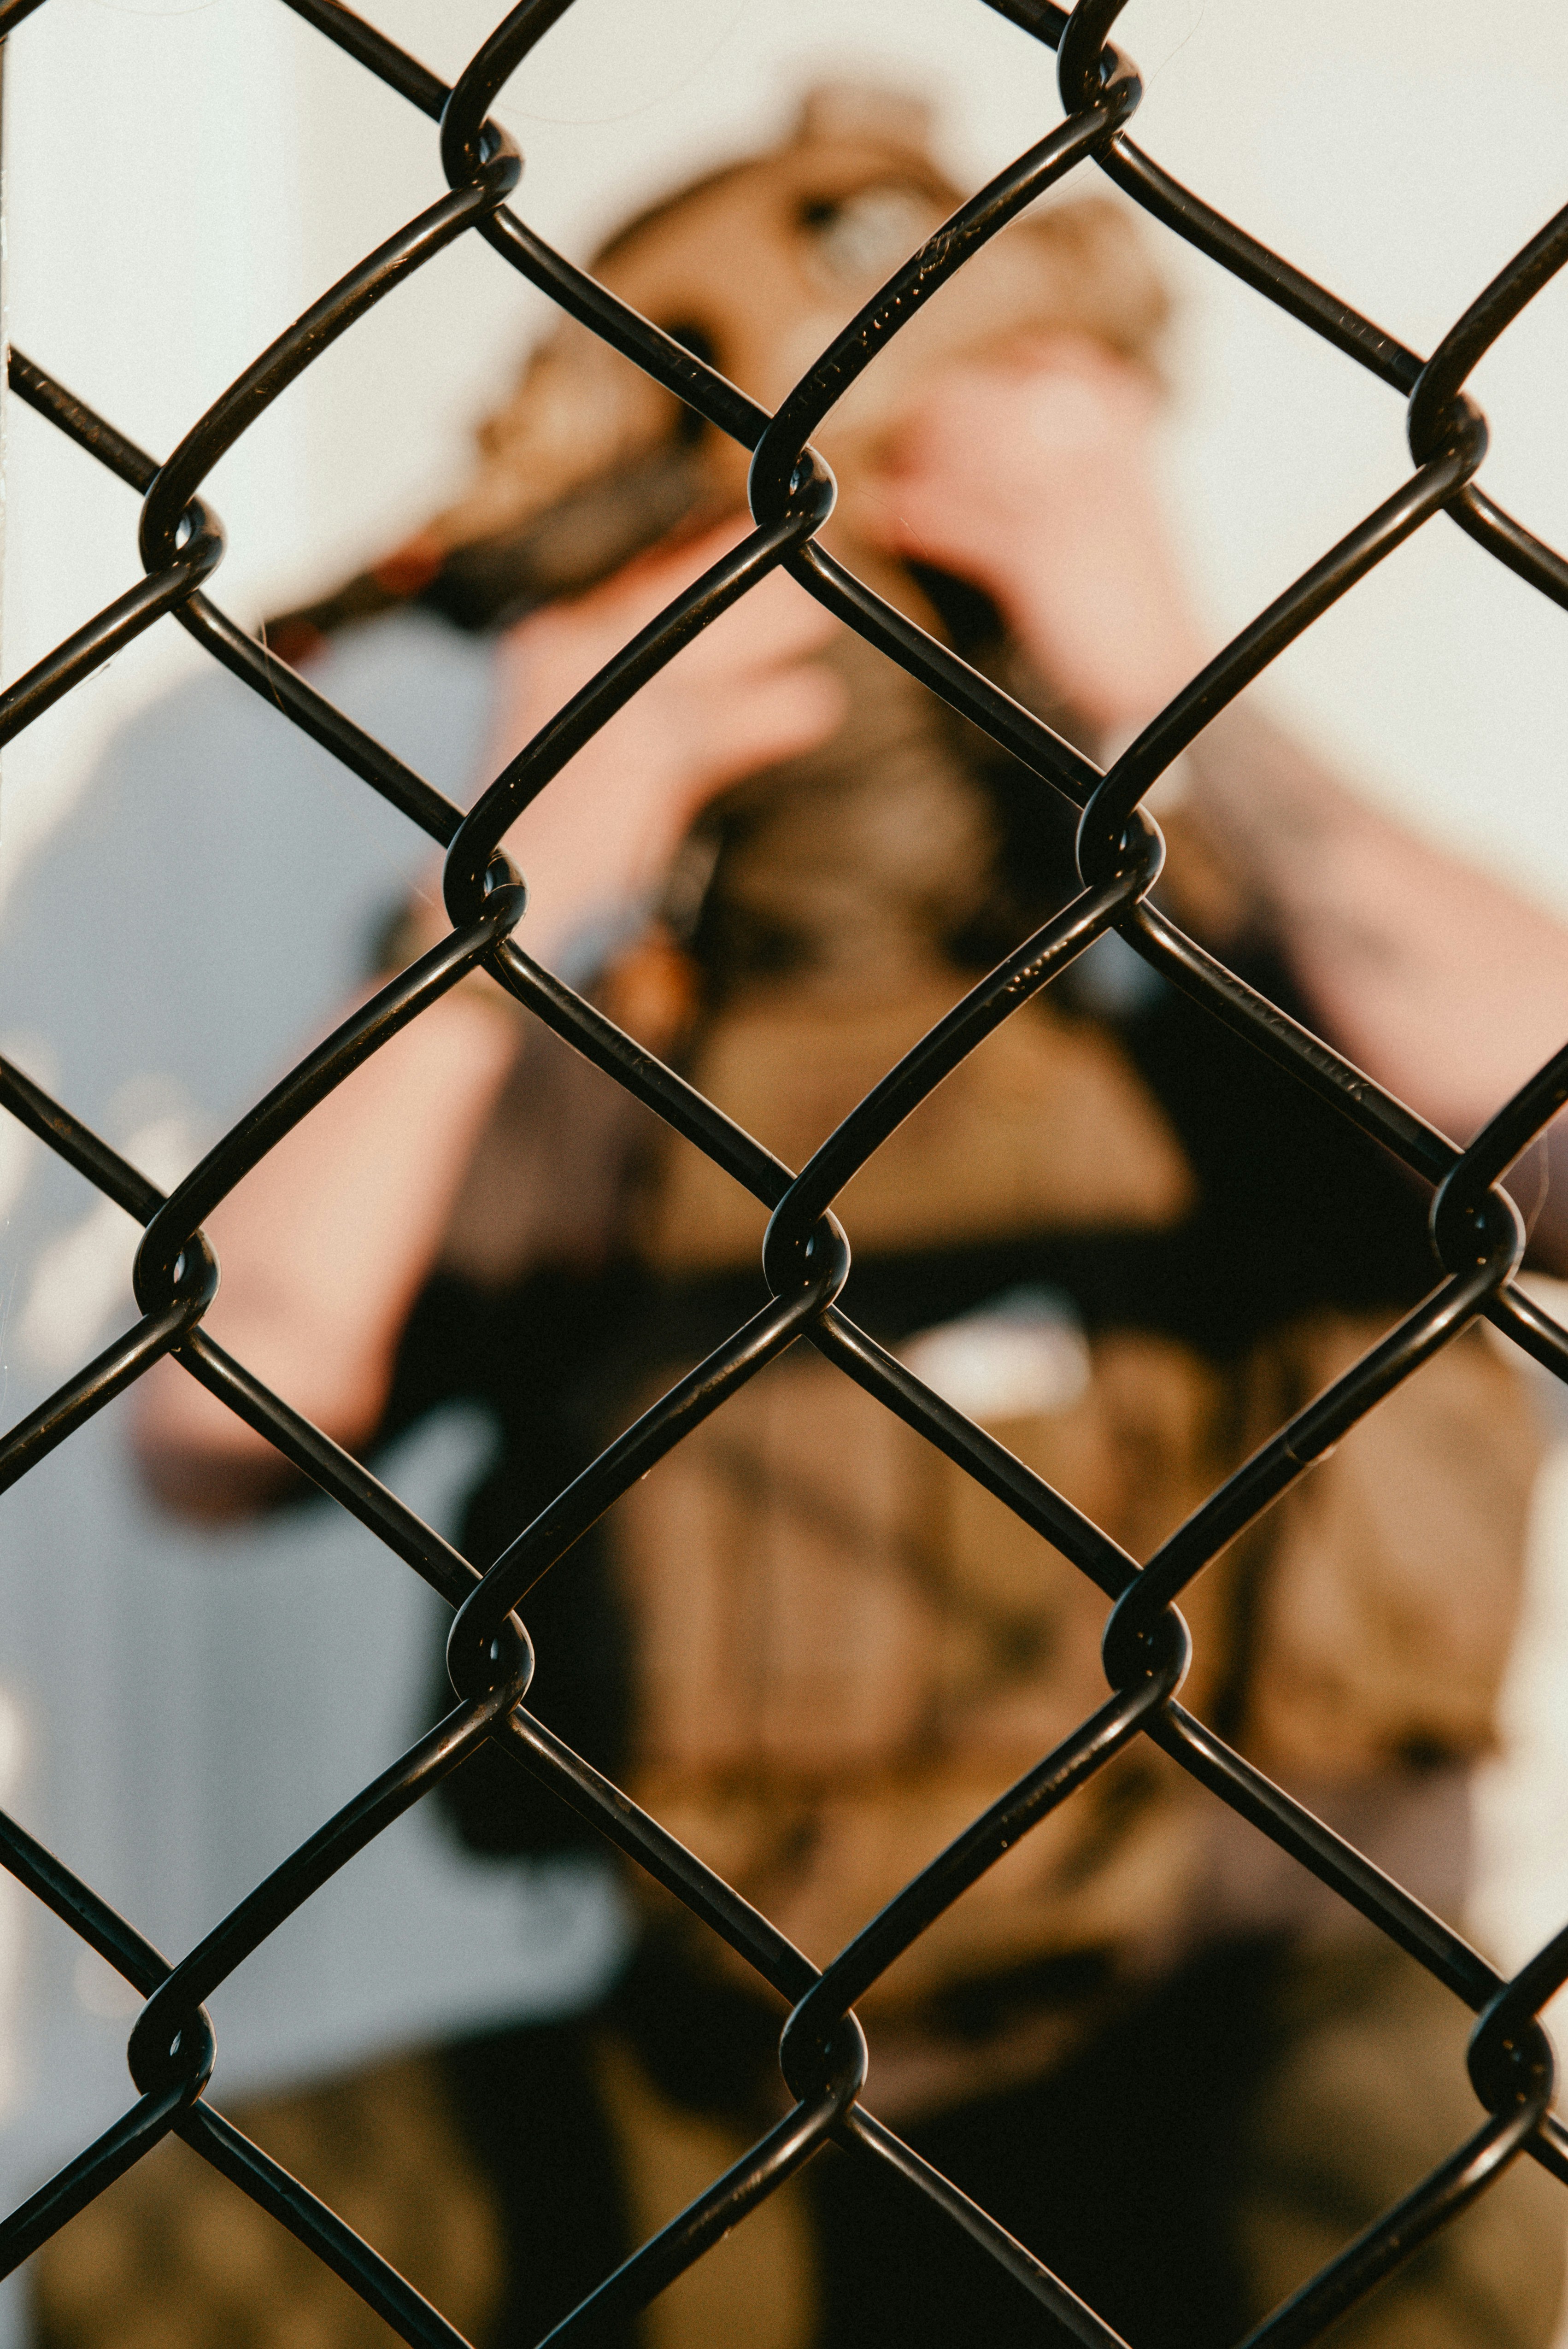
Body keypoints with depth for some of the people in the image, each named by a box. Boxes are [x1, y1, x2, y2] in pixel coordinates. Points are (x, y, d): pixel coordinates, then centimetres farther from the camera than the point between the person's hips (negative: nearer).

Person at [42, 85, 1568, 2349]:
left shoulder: (1260, 945, 8)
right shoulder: (579, 1036, 10)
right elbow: (218, 1414, -6)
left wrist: (1184, 704, -10)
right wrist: (541, 872, -5)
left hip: (1240, 2034, -2)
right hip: (695, 2072, 2)